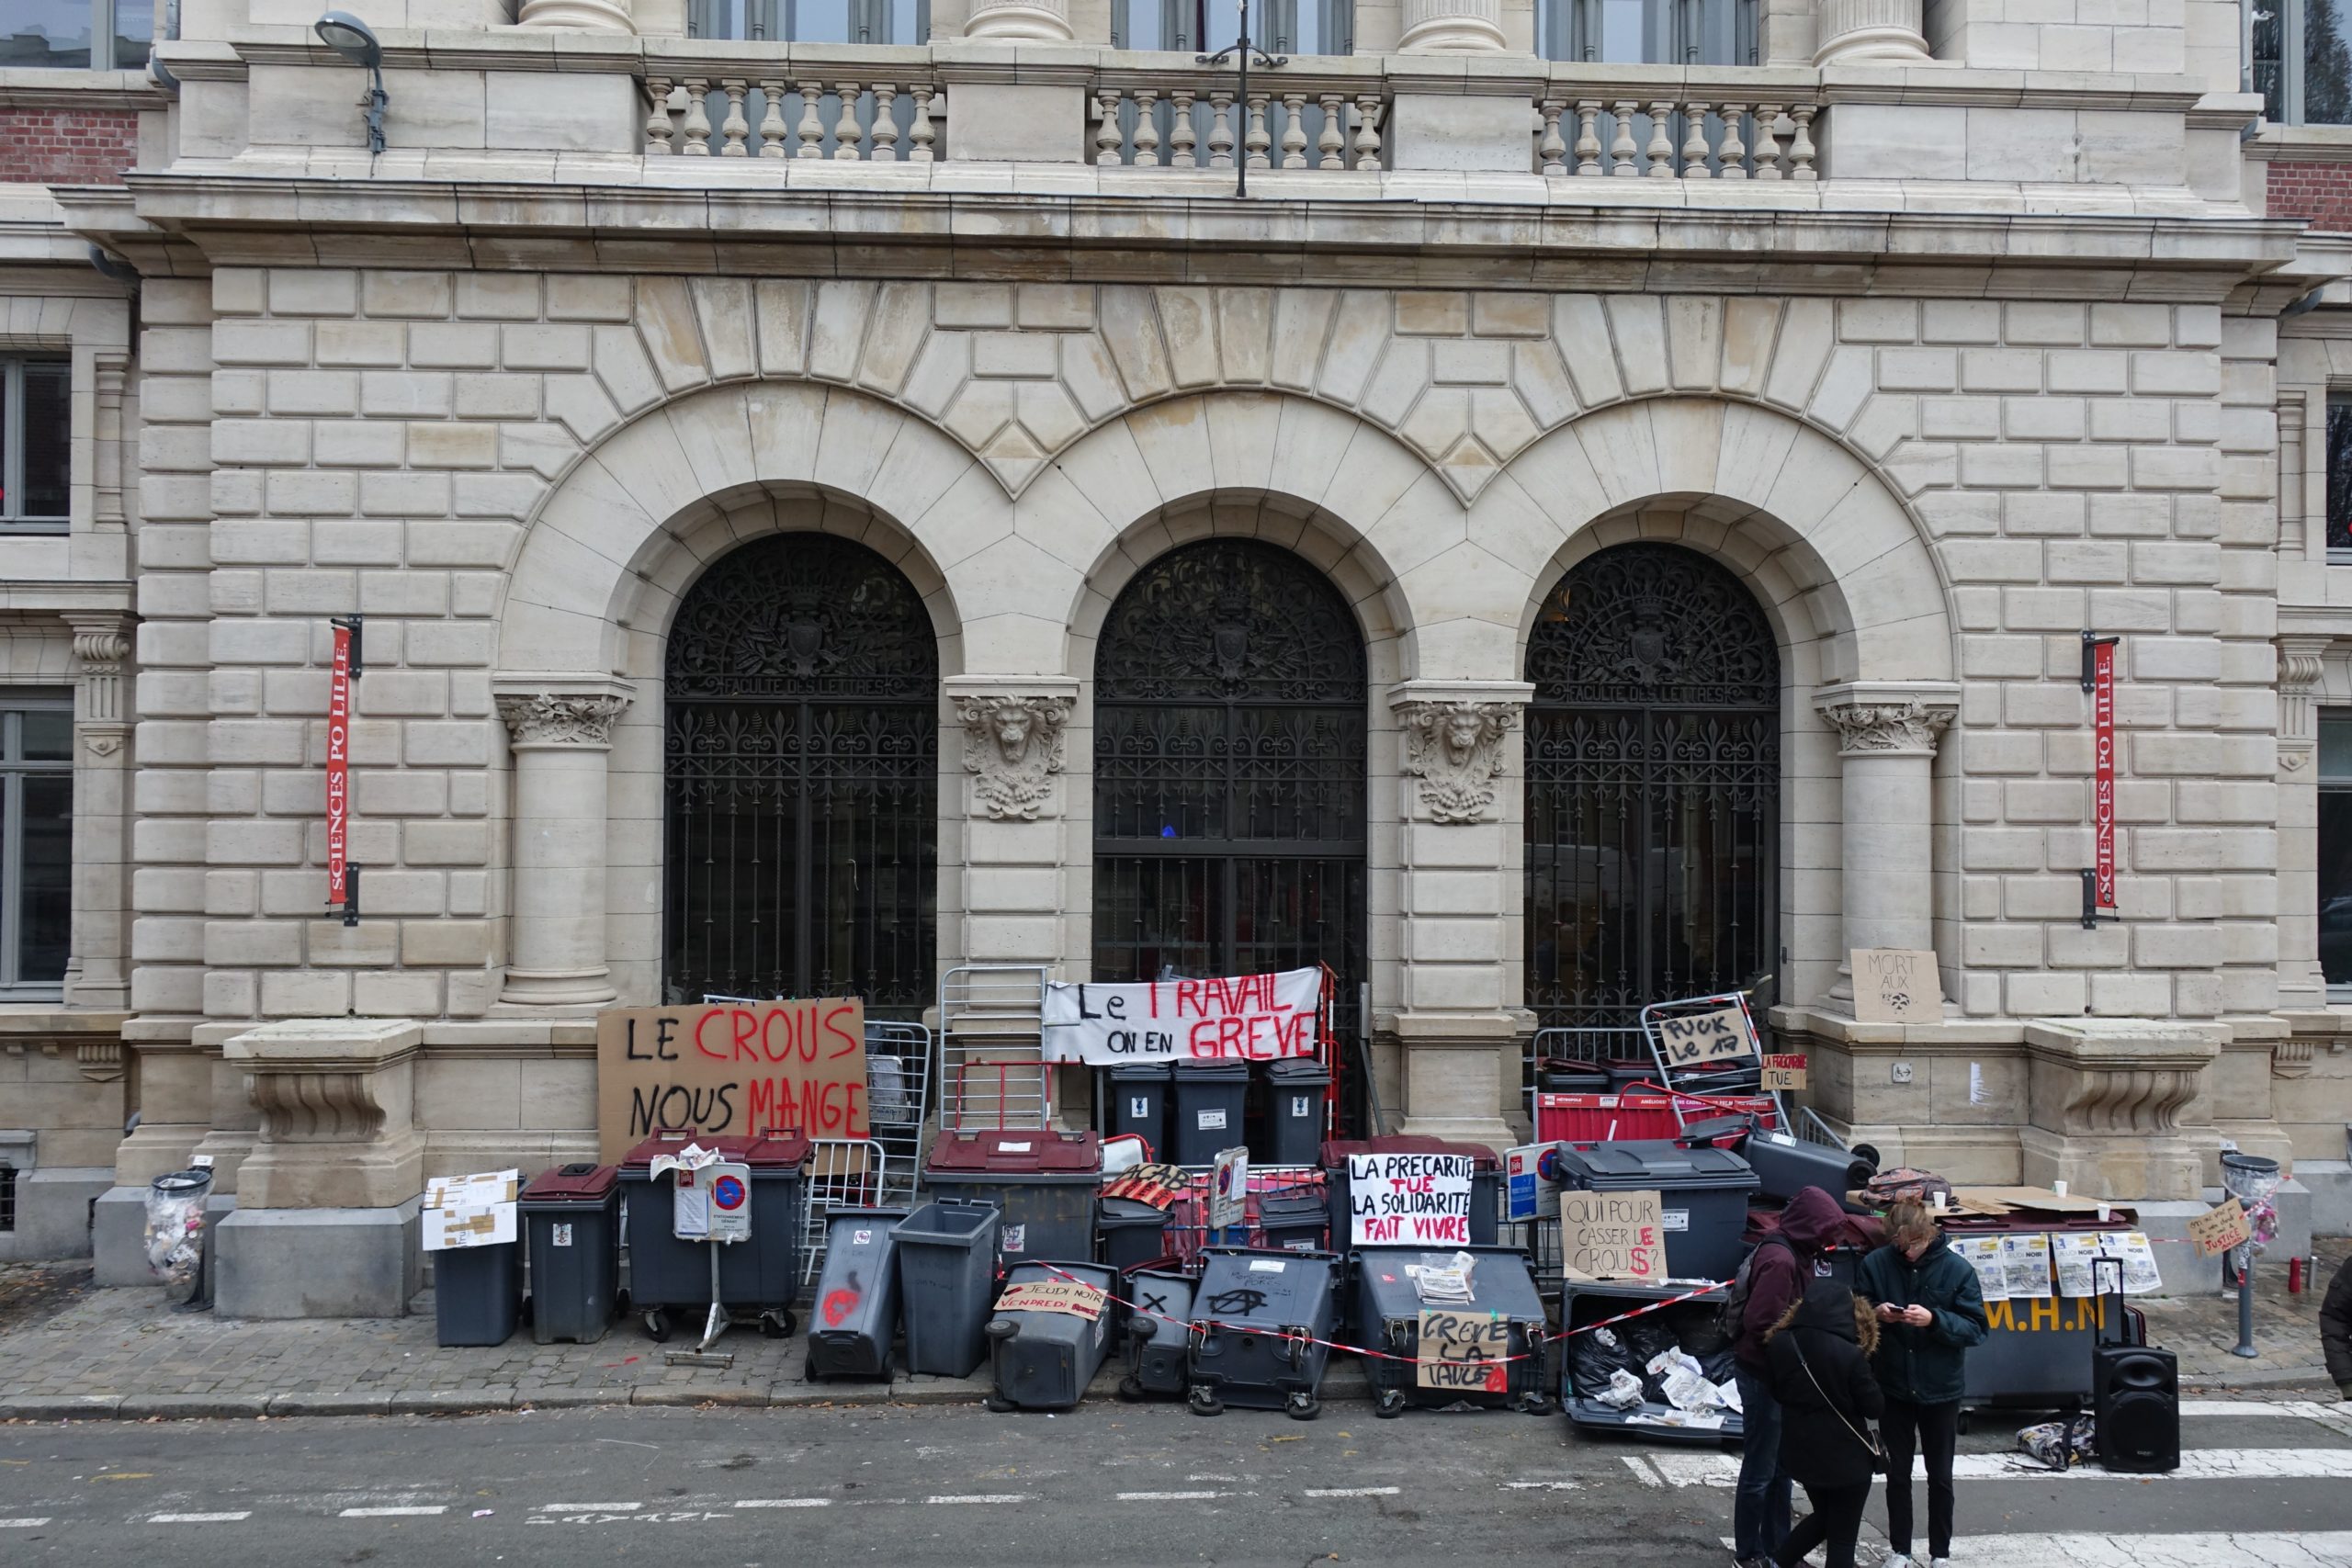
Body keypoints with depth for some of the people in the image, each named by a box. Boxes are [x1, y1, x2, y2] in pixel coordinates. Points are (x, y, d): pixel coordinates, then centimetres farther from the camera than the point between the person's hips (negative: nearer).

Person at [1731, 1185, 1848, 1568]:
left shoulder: (1797, 1255, 9)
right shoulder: (1780, 1260, -24)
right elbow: (1762, 1325, -26)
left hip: (1778, 1376, 10)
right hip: (1763, 1374, -10)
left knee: (1781, 1468, 18)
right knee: (1760, 1471, 3)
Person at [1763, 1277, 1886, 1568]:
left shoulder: (1780, 1343, -7)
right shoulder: (1850, 1353, -22)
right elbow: (1873, 1407, -11)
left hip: (1800, 1451, 5)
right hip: (1846, 1457, -5)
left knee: (1822, 1517, 27)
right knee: (1843, 1537, 10)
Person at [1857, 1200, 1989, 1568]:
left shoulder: (1958, 1269, -12)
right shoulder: (1876, 1264, -8)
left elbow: (1977, 1329, -12)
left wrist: (1935, 1320, -27)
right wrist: (1876, 1314, -23)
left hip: (1940, 1390, -1)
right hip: (1893, 1386, 1)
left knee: (1940, 1477, 13)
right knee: (1897, 1473, 13)